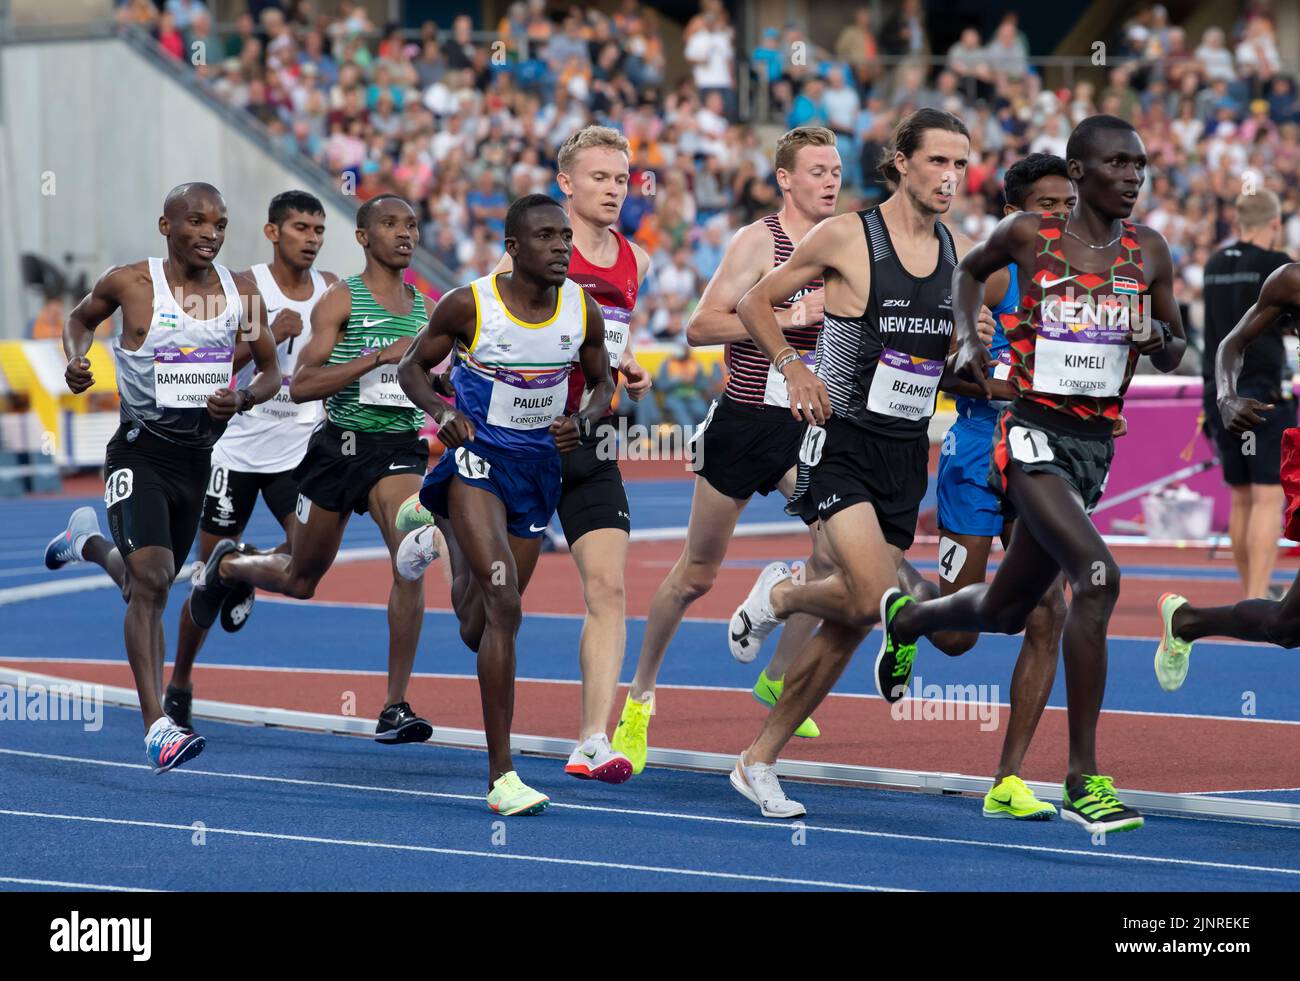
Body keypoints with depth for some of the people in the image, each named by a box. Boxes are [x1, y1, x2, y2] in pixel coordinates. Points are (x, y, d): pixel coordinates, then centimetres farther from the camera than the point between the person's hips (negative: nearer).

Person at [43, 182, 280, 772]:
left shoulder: (241, 294, 1)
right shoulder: (131, 284, -7)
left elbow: (270, 372, 10)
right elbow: (80, 318, 13)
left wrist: (243, 399, -11)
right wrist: (74, 361, -7)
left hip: (199, 456, 5)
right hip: (141, 451, -5)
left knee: (149, 585, 20)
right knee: (151, 581, -21)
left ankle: (91, 542, 55)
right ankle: (157, 728, -22)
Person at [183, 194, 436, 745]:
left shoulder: (425, 307, 9)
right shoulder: (340, 301, -7)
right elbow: (300, 386, -17)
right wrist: (380, 356, -23)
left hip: (397, 450, 2)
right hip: (338, 447, -2)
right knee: (300, 579, 14)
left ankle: (395, 709, -19)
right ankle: (227, 565, 50)